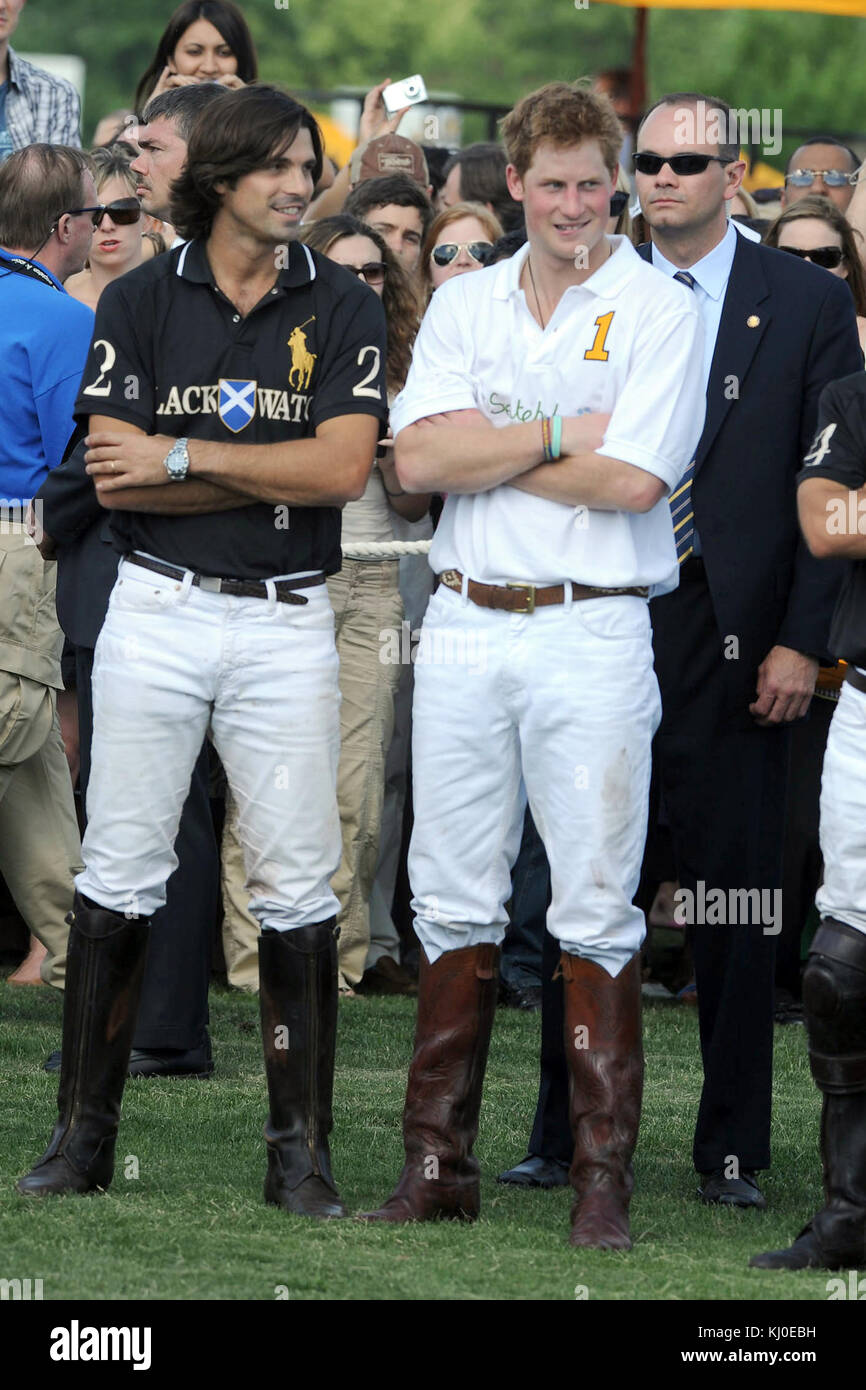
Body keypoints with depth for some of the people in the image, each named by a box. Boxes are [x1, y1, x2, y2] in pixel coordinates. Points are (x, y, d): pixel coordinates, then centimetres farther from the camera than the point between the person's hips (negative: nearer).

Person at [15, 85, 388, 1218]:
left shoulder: (344, 309, 2)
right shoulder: (141, 303, 3)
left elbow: (344, 468, -10)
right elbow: (116, 478, -7)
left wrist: (186, 457, -11)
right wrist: (279, 472, -10)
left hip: (287, 624, 0)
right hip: (158, 610, 0)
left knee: (297, 887, 0)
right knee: (120, 873, 2)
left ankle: (301, 1152, 5)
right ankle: (84, 1135, 9)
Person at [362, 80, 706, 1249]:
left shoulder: (659, 313, 0)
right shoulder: (464, 305, 12)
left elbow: (633, 479, -12)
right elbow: (417, 459, -1)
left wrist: (487, 447, -5)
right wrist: (561, 435, -8)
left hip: (592, 632, -4)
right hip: (464, 625, 4)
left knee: (596, 914, -3)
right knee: (454, 903, 6)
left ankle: (603, 1175, 0)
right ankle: (438, 1162, 11)